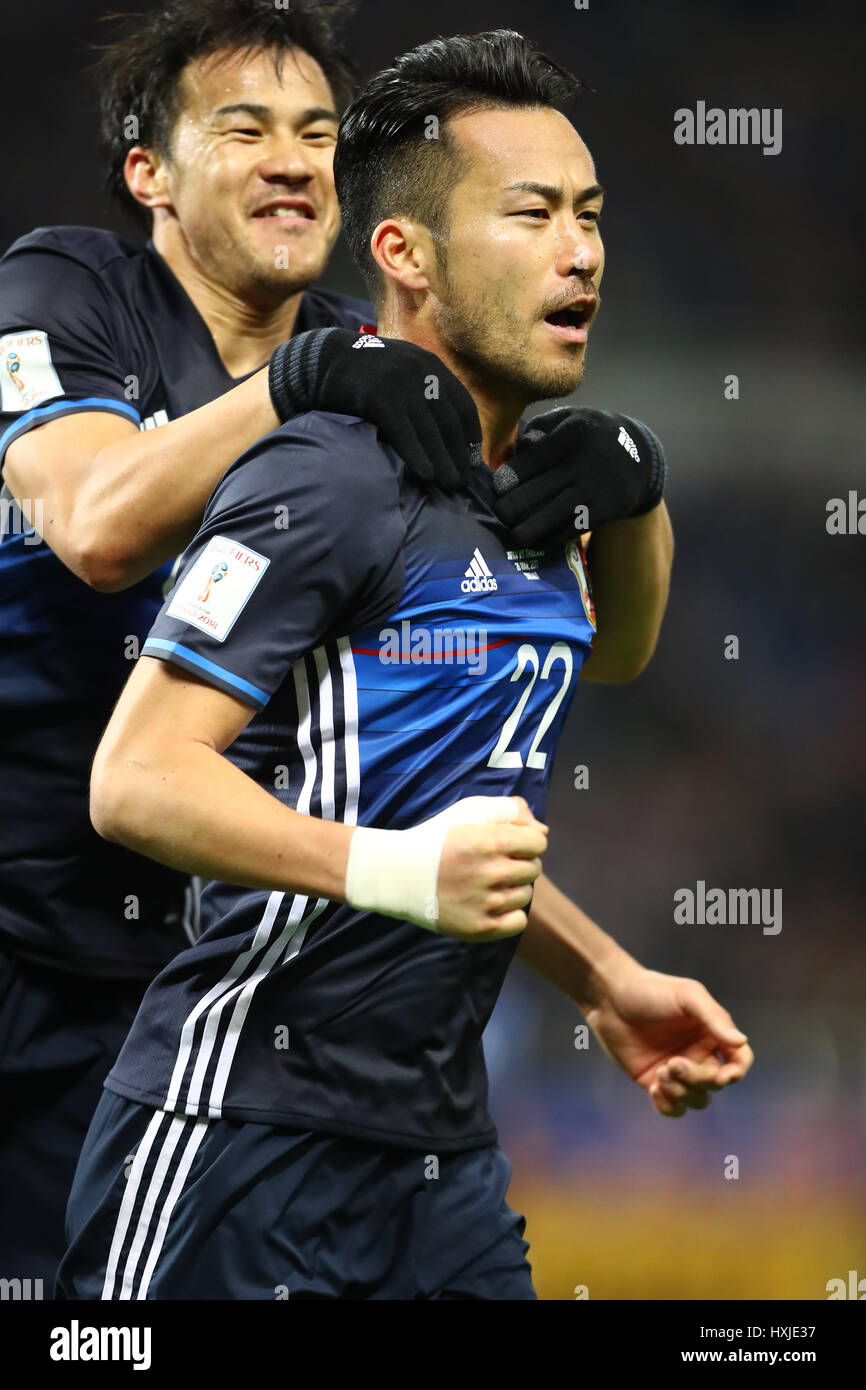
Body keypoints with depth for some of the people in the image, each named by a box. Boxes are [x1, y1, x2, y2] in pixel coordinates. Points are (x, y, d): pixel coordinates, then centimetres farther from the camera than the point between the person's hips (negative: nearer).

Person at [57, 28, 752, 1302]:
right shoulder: (328, 477, -13)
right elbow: (138, 780, -20)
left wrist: (605, 983, 23)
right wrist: (395, 871, -30)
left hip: (442, 1143, 9)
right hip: (250, 1136, -8)